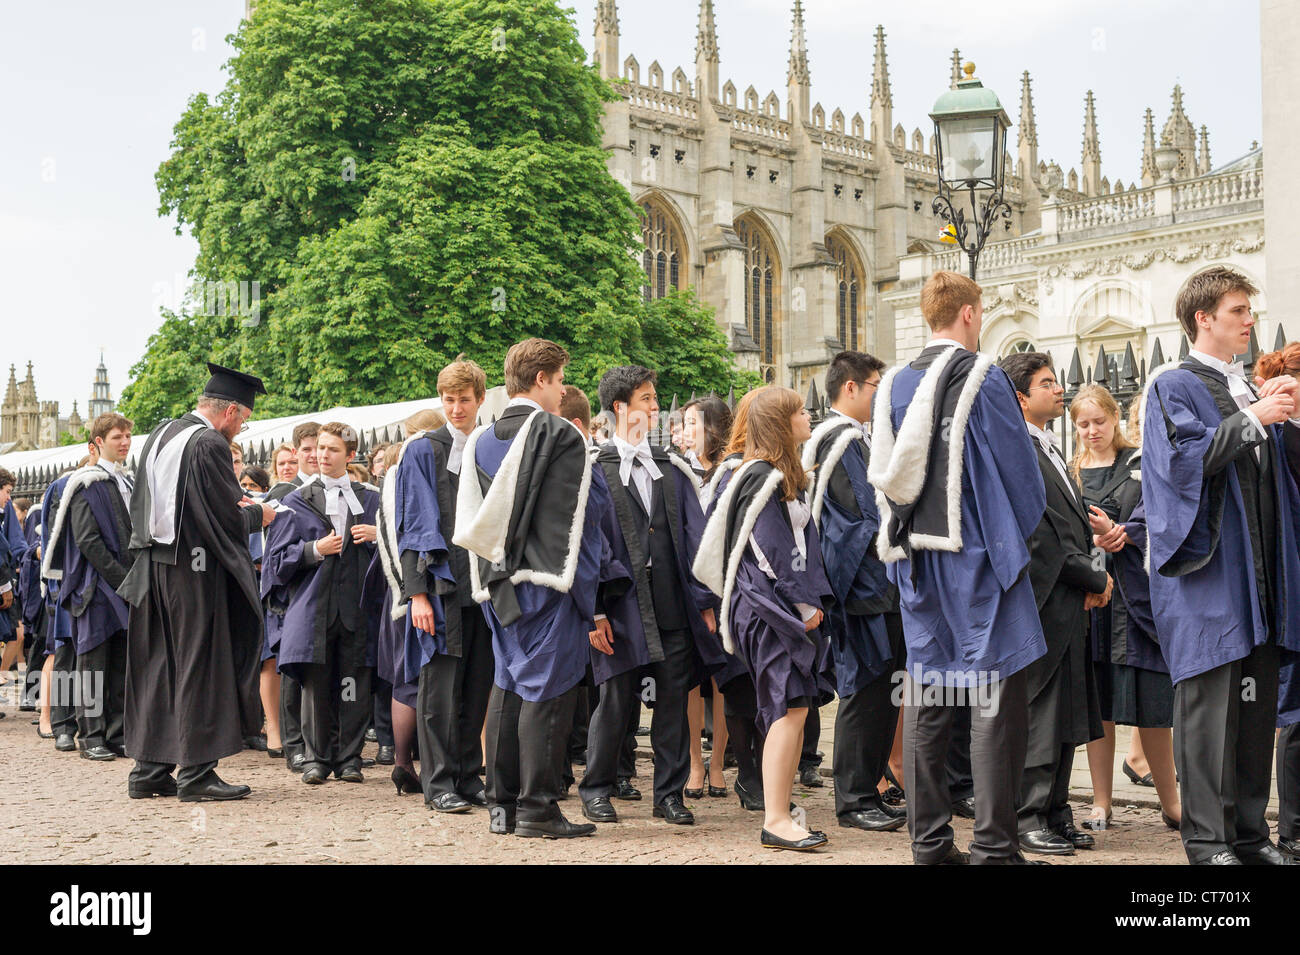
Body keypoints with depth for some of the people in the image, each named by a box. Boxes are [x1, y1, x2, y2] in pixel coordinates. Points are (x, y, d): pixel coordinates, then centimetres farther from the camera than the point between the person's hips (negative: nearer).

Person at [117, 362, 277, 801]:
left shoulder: (159, 435, 12)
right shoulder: (210, 444, -15)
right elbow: (226, 518, -18)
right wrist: (258, 514, 4)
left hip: (152, 567, 8)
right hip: (194, 572, -8)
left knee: (157, 670, 12)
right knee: (199, 667, -1)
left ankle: (149, 769, 17)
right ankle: (195, 773, 2)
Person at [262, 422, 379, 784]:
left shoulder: (370, 499, 14)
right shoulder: (297, 501, 10)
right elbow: (279, 556, 5)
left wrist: (377, 536, -5)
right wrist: (314, 549, -9)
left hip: (356, 603, 1)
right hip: (313, 603, -1)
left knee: (354, 685, -1)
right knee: (316, 684, 0)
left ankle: (349, 758, 8)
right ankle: (317, 758, 10)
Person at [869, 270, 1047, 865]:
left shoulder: (893, 386, 10)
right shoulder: (982, 377, -7)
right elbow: (1019, 469, -6)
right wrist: (1016, 534, 10)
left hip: (916, 559, 6)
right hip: (976, 555, -6)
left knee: (926, 700, 9)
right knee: (994, 702, -3)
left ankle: (929, 841, 12)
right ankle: (994, 846, -4)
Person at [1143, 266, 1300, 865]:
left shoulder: (1246, 391, 19)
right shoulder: (1174, 387, -2)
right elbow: (1183, 461, -16)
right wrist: (1251, 418, -14)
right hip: (1208, 573, -7)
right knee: (1209, 705, -6)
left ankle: (1248, 829, 15)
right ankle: (1206, 837, 0)